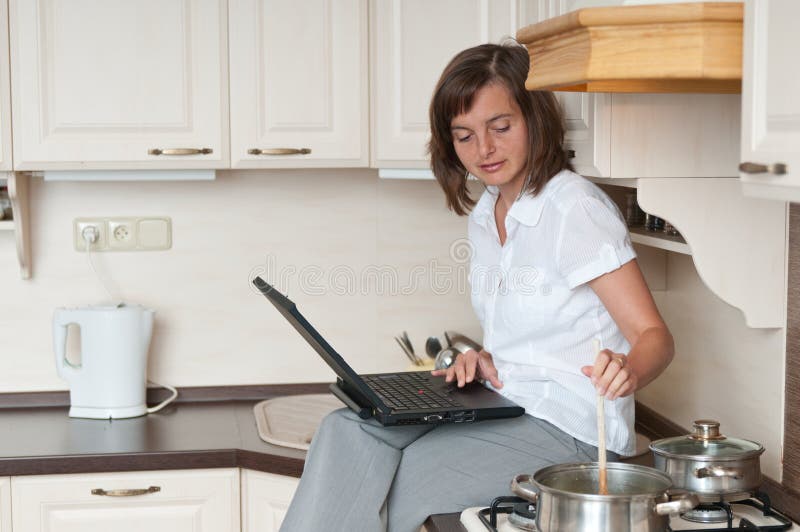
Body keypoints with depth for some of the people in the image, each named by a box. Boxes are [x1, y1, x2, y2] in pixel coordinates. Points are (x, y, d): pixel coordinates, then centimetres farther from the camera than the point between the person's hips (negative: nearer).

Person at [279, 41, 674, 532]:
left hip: (570, 430, -7)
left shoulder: (576, 209, -13)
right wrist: (485, 359, 2)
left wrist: (626, 371, -39)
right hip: (505, 412, 7)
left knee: (390, 488, -23)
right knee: (347, 432, -18)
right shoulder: (485, 215, 13)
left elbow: (654, 337, -16)